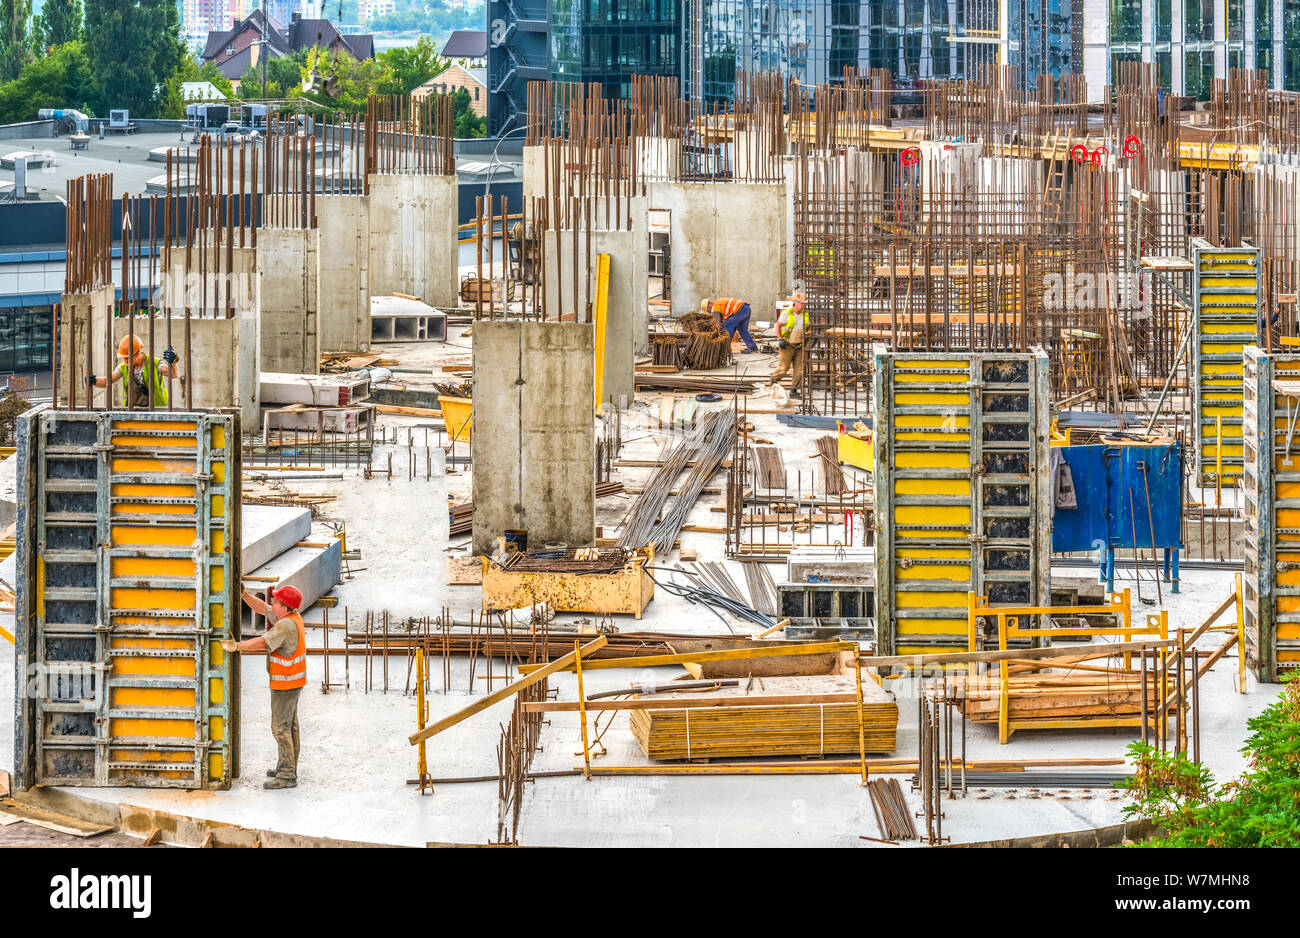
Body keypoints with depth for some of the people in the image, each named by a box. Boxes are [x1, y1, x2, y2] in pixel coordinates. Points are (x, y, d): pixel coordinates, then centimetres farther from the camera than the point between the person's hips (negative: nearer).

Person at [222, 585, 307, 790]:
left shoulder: (286, 625, -26)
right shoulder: (292, 616, 4)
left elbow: (262, 643, -32)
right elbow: (261, 608, 11)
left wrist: (237, 646, -28)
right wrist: (244, 594, 4)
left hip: (285, 684, -10)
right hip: (293, 682, 10)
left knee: (281, 728, -6)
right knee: (290, 726, 18)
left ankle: (287, 776, -4)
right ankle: (287, 767, 27)